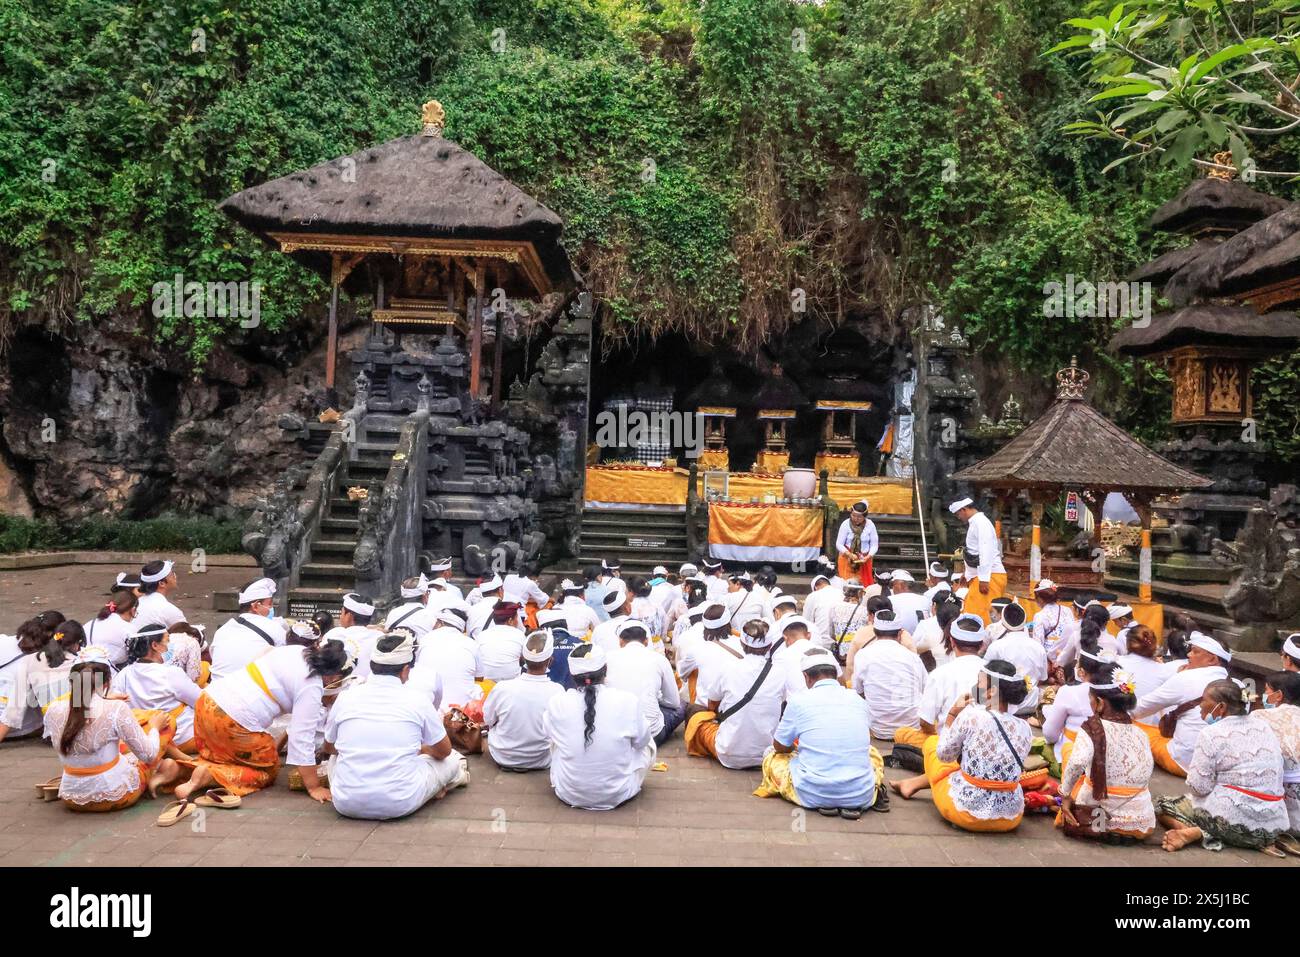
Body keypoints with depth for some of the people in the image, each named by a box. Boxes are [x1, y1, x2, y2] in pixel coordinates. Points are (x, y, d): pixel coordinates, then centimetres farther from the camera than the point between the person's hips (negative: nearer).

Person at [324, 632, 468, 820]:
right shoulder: (417, 699, -5)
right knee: (451, 759, 23)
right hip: (400, 804, 0)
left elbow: (329, 748, 19)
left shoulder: (346, 697, 0)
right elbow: (444, 750, 11)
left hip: (346, 804, 1)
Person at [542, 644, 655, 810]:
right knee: (648, 743, 22)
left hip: (569, 795, 1)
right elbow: (641, 741, 0)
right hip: (618, 795, -1)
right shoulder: (628, 701, -17)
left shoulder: (557, 704, -13)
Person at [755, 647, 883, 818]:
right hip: (862, 796, 3)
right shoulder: (859, 701, 6)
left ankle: (824, 802, 1)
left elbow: (780, 746, 10)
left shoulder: (799, 701, -4)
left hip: (813, 795, -3)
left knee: (772, 756, 22)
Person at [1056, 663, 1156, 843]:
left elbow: (1076, 763, -32)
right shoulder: (1141, 734, 0)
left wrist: (1065, 795, -17)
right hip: (1143, 823, 4)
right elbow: (1147, 773, 4)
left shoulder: (1092, 729, -15)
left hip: (1103, 819, -4)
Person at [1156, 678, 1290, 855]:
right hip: (1275, 826, 6)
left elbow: (1198, 788, -14)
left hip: (1232, 819, -6)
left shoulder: (1211, 733, -10)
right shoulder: (1265, 727, 9)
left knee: (1162, 804, 11)